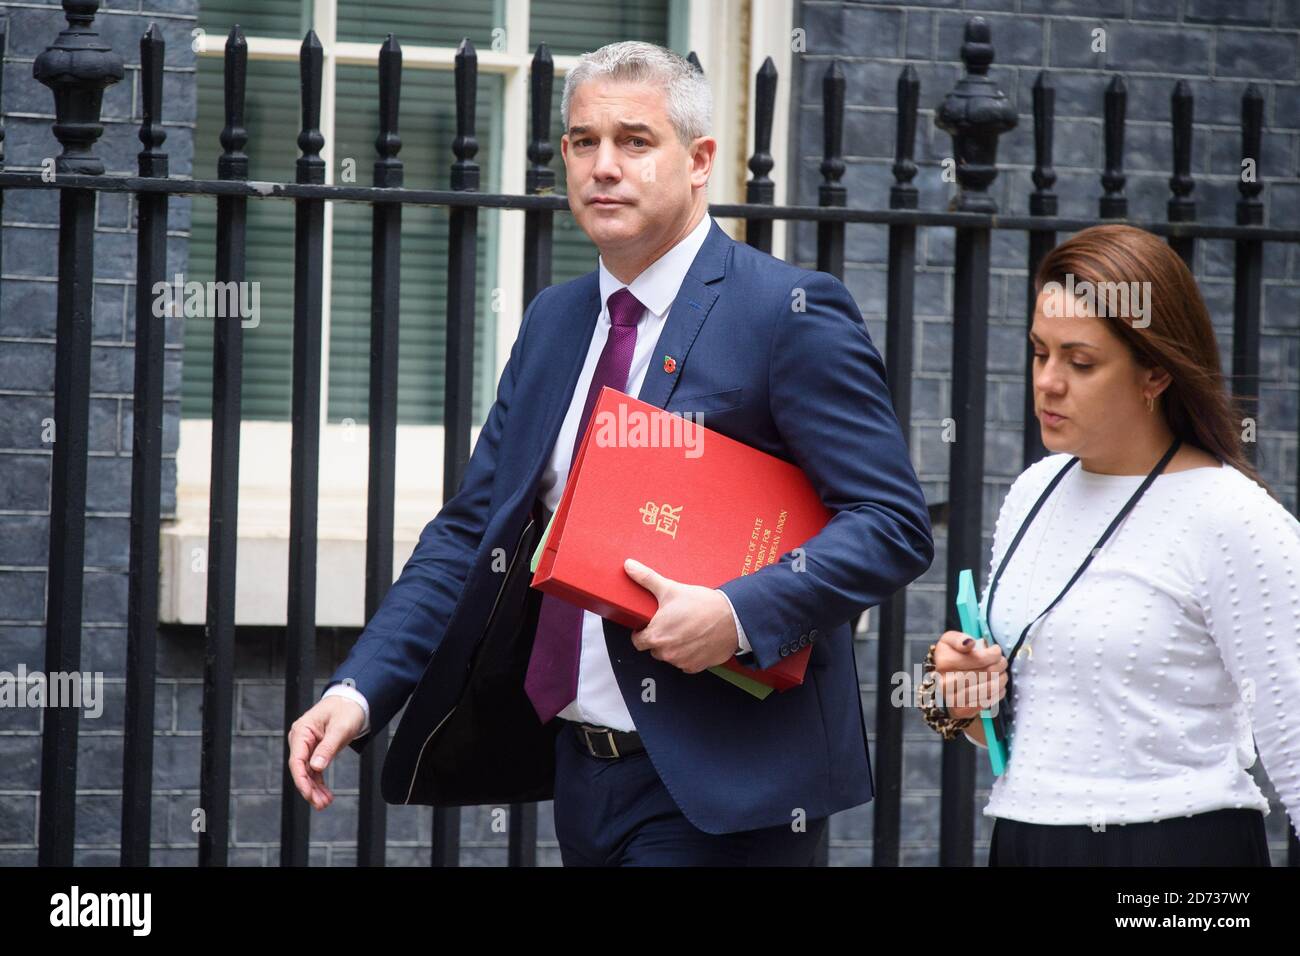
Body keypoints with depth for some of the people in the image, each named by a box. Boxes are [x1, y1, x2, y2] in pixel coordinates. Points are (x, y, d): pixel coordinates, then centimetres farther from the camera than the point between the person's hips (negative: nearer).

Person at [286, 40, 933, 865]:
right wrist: (360, 690, -1)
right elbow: (470, 532, 12)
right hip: (580, 767, 7)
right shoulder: (553, 323, 13)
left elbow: (894, 523, -12)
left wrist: (741, 614, -26)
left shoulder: (791, 314, -8)